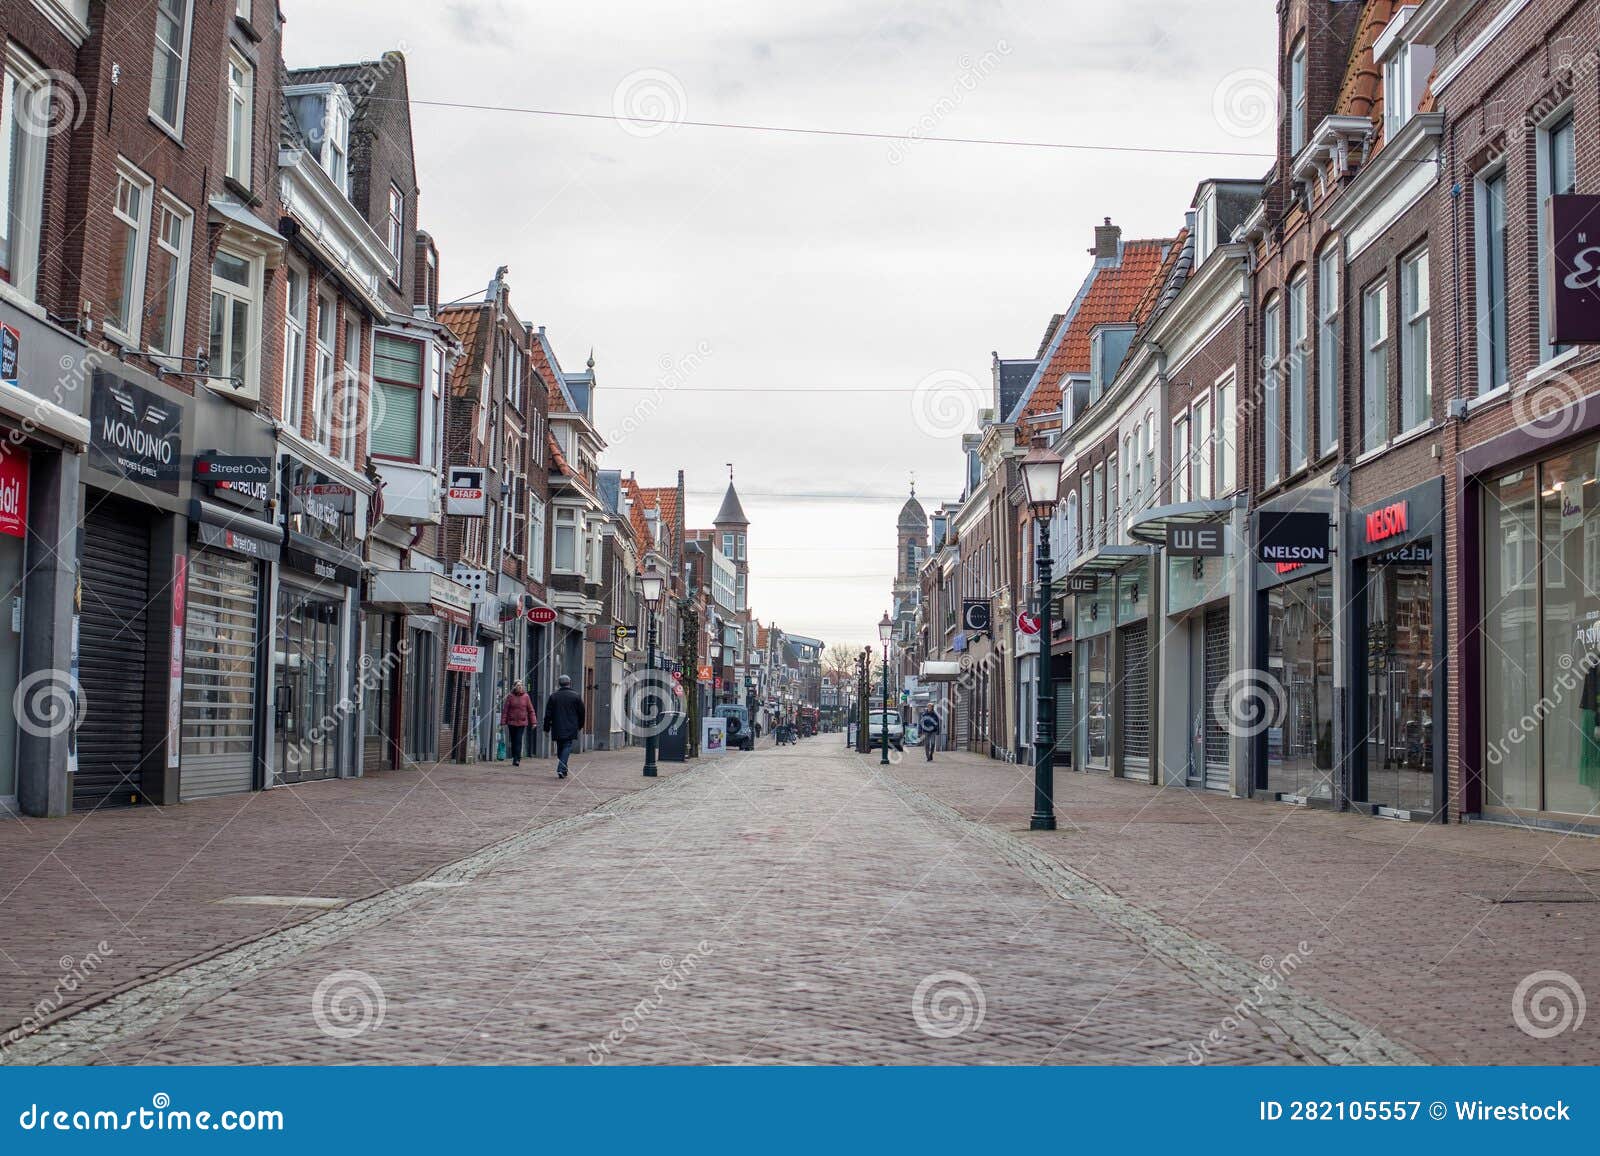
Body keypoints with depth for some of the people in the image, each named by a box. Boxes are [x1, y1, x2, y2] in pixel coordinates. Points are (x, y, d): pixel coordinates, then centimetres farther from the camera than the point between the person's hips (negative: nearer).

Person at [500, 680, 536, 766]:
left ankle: (517, 759, -12)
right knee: (513, 741, 8)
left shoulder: (526, 696, 3)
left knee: (519, 741, -10)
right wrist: (503, 722, -5)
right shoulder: (510, 696, 1)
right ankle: (514, 758, 19)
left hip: (522, 722, -1)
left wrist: (533, 722, 1)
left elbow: (530, 710, 6)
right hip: (511, 722, 1)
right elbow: (505, 710, 1)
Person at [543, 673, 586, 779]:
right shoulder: (576, 696, -1)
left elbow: (548, 715, 2)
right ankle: (561, 769, -17)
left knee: (560, 749, 13)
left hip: (557, 729, 2)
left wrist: (546, 729, 9)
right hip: (571, 729, -2)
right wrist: (580, 727, 18)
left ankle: (562, 770, 19)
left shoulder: (553, 696, 2)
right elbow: (581, 713, 5)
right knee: (567, 747, -3)